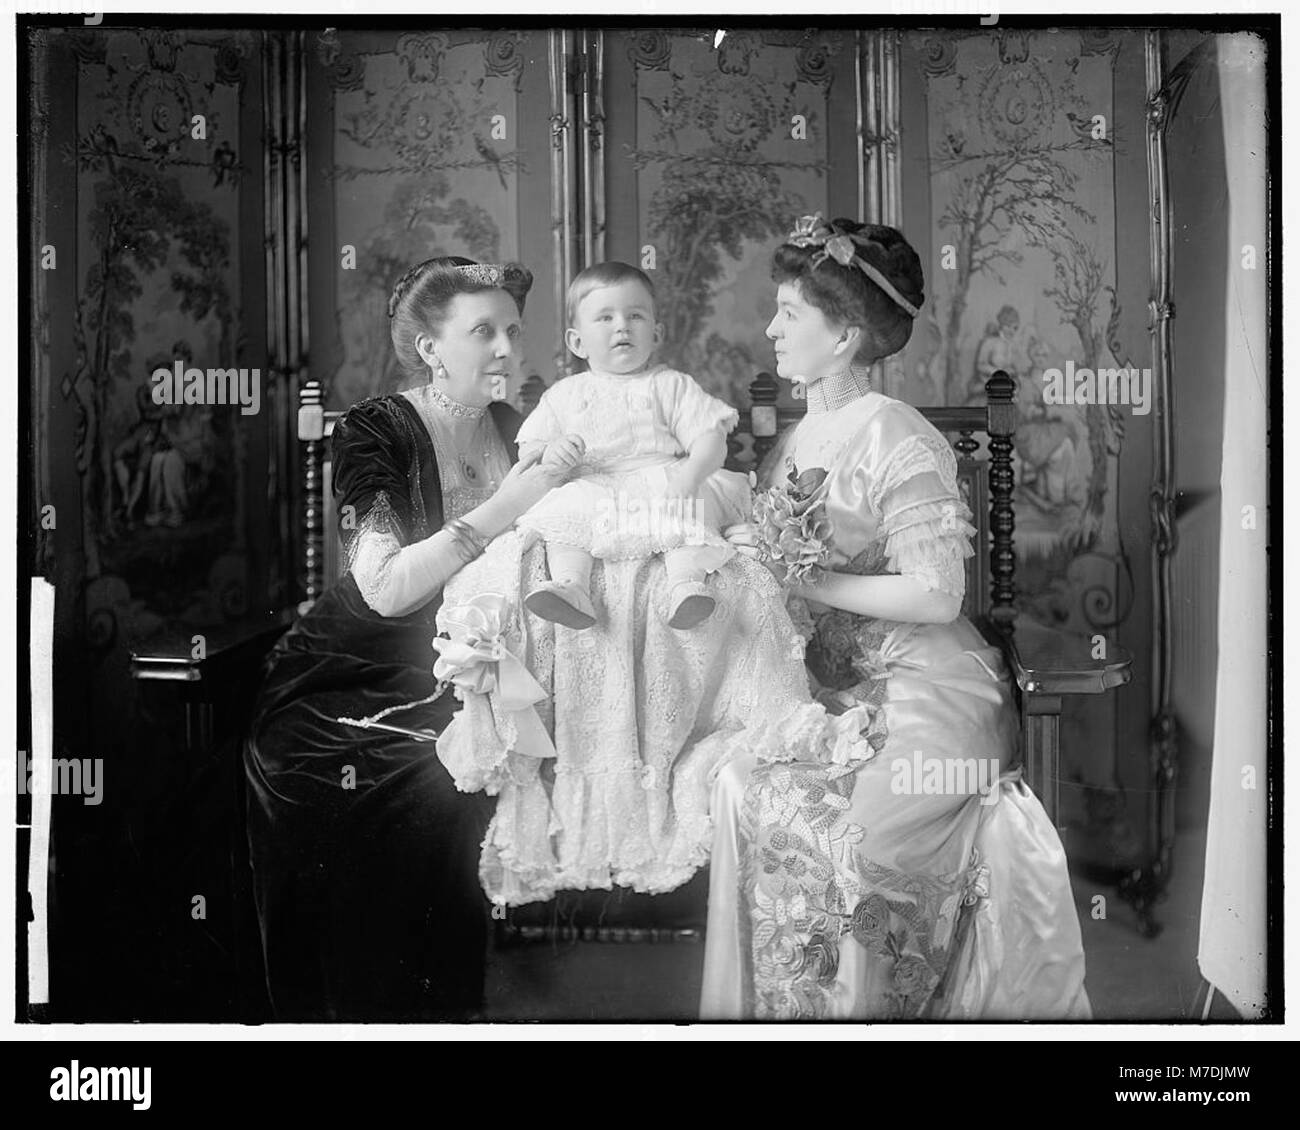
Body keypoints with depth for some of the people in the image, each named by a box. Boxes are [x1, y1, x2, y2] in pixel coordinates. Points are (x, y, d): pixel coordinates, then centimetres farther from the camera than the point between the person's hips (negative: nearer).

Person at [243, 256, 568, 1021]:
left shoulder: (515, 433, 5)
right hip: (341, 704, -4)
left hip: (448, 700, 4)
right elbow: (383, 588, -24)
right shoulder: (374, 432, -11)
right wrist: (501, 509, -25)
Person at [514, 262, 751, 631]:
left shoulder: (670, 385, 13)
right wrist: (548, 454, -13)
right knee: (563, 507, -27)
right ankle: (571, 587, -41)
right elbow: (528, 449, 14)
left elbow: (710, 438, 2)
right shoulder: (564, 395, 18)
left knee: (691, 507, -31)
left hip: (663, 483, -1)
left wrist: (693, 472, -21)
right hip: (591, 491, 2)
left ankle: (686, 583, -44)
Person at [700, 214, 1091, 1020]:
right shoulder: (801, 438, 10)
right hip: (839, 691, 7)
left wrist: (802, 579, -17)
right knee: (739, 779, -11)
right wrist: (748, 553, -3)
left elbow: (937, 596, -19)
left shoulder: (897, 440, -14)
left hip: (925, 700, -7)